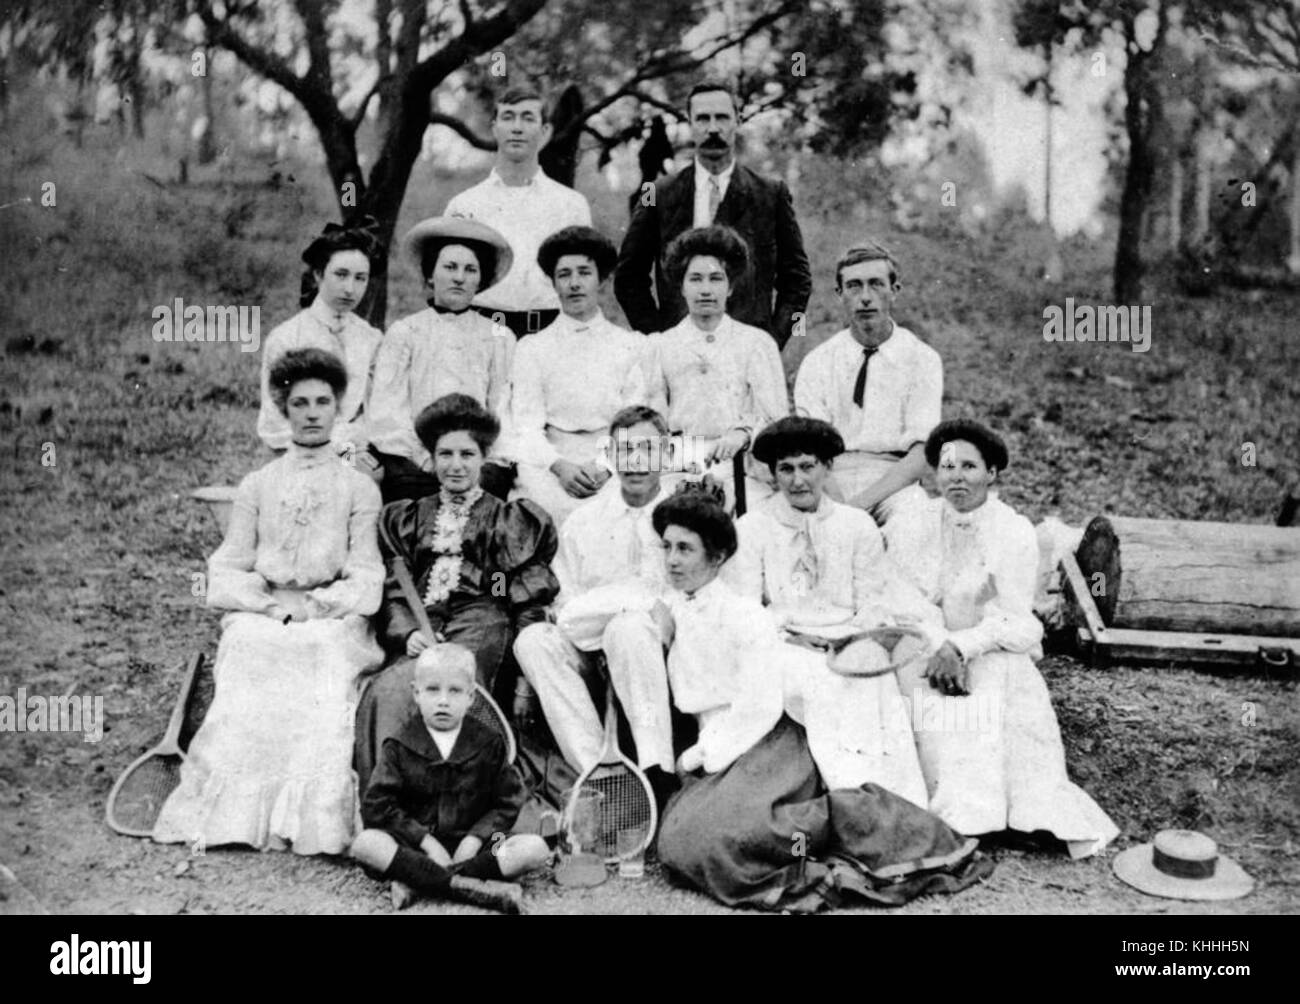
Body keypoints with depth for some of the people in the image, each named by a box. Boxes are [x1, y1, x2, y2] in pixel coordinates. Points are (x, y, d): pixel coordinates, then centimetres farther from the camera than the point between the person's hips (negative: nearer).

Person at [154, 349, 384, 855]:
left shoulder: (359, 488, 14)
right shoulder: (257, 486, 19)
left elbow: (365, 580, 5)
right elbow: (225, 575, 10)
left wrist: (312, 603, -11)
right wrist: (272, 603, -9)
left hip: (333, 620, -1)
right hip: (261, 619, 2)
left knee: (324, 685, -34)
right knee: (249, 692, -31)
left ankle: (314, 819, -34)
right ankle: (238, 812, -31)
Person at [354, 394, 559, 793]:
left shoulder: (509, 520, 18)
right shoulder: (405, 518, 24)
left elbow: (530, 600, 10)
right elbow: (392, 592, 13)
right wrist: (409, 632, -8)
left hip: (481, 628, -2)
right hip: (421, 630, 3)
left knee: (396, 689, -31)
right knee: (384, 694, -30)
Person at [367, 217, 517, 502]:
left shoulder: (500, 338, 18)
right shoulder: (403, 332, 15)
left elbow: (505, 414, 8)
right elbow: (386, 413, 5)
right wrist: (427, 460, -8)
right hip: (412, 465, -1)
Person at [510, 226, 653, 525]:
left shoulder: (632, 346, 15)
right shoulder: (532, 348, 16)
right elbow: (526, 425, 5)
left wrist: (605, 467, -15)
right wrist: (559, 465, -15)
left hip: (614, 464, 0)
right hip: (549, 463, 0)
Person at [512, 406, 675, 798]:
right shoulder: (583, 519, 14)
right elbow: (565, 606, 11)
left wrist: (594, 607, -13)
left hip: (662, 647, -3)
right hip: (591, 656, 3)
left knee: (629, 626, -34)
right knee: (533, 638, -23)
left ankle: (657, 765, -34)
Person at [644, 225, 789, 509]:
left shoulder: (757, 343, 13)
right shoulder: (660, 345, 17)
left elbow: (775, 414, 6)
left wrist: (743, 432, -14)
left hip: (738, 466, 0)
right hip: (676, 468, 1)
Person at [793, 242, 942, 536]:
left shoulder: (922, 360, 5)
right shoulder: (817, 362, 9)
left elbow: (920, 456, -5)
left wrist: (863, 501, -21)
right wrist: (839, 506, -23)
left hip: (894, 484, -1)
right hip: (830, 481, 1)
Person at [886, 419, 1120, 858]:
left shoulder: (1015, 532, -5)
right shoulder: (915, 524, 2)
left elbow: (1016, 623, -9)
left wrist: (960, 646, -22)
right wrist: (941, 646, -21)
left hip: (995, 655, -2)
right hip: (926, 645, 2)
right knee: (928, 698, -27)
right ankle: (955, 812, -21)